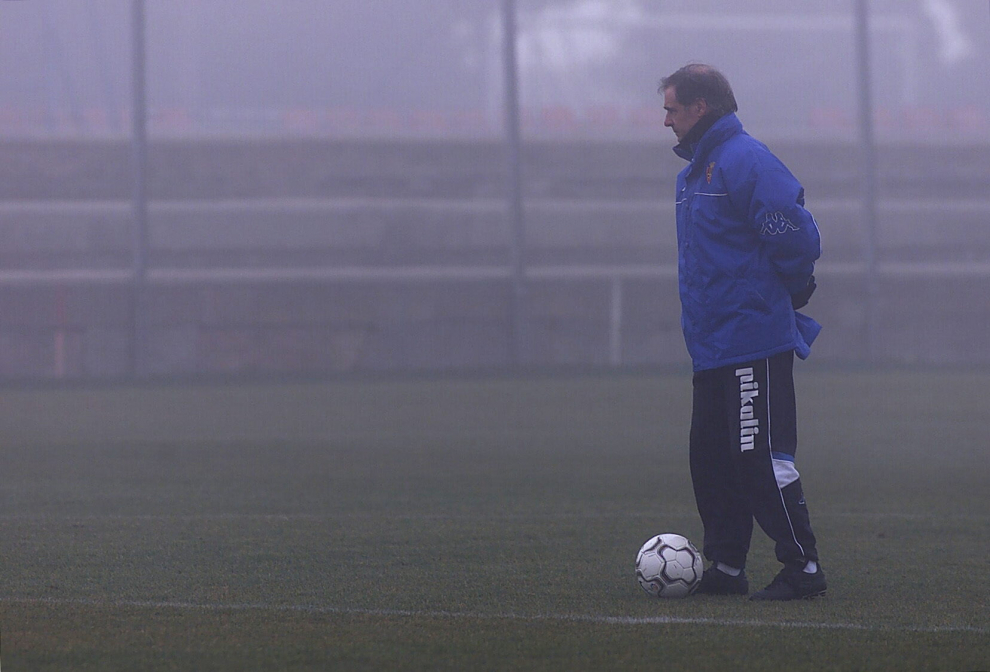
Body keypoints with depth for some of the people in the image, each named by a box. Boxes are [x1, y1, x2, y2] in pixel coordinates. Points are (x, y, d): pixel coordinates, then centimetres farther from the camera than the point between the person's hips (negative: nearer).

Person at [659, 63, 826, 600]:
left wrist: (787, 294, -5)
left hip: (753, 345, -10)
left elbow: (795, 236, -18)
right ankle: (725, 568, 17)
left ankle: (804, 567, -5)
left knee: (762, 459, -10)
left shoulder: (744, 160, -14)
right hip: (711, 348, 10)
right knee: (711, 460, 11)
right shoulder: (694, 170, 17)